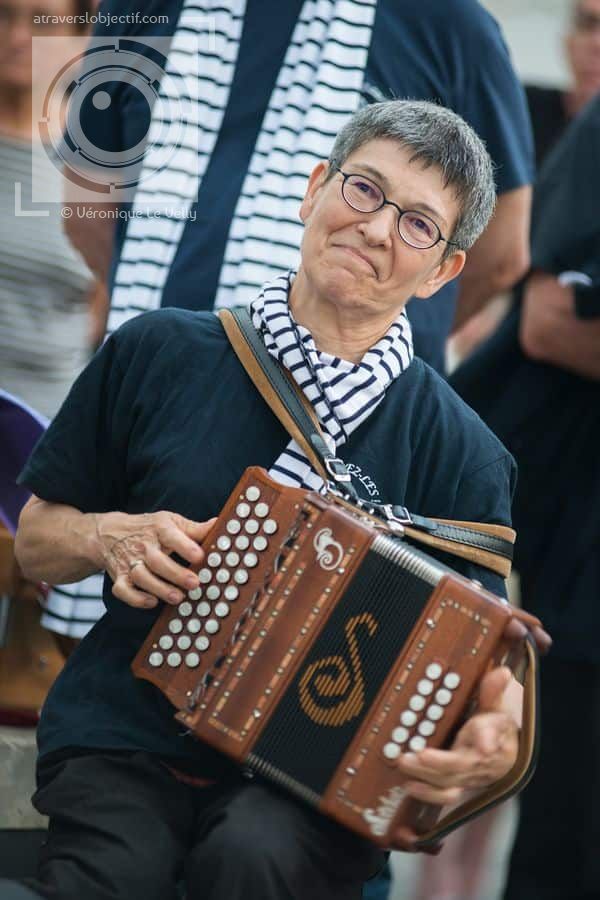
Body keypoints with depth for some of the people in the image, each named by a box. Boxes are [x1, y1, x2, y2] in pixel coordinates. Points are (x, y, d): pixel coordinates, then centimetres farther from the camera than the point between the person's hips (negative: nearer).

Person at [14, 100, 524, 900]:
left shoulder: (460, 451, 3)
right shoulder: (158, 354, 6)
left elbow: (476, 660, 3)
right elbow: (36, 539, 16)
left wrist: (492, 739, -21)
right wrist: (109, 537, -7)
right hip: (125, 739, 0)